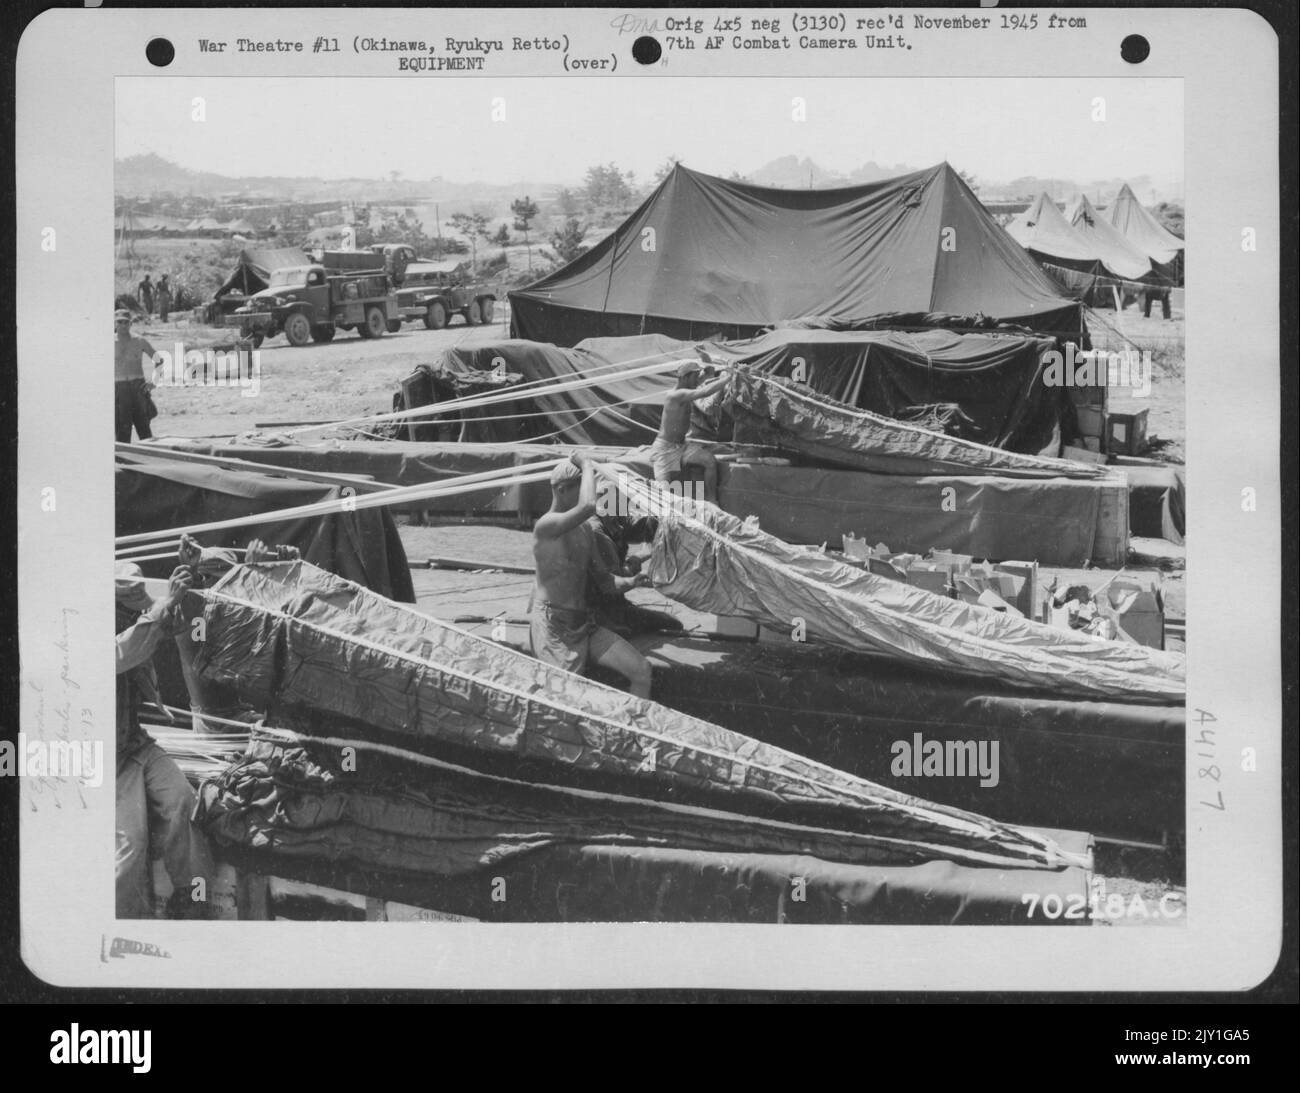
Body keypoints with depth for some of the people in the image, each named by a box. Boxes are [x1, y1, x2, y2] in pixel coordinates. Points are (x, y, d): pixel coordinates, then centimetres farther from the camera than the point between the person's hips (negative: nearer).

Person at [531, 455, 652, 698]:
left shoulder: (585, 530, 15)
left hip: (585, 623, 8)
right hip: (554, 629, -8)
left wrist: (628, 582, -6)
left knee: (641, 669, -4)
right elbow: (588, 506, -33)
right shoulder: (546, 525, -15)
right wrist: (586, 464, -17)